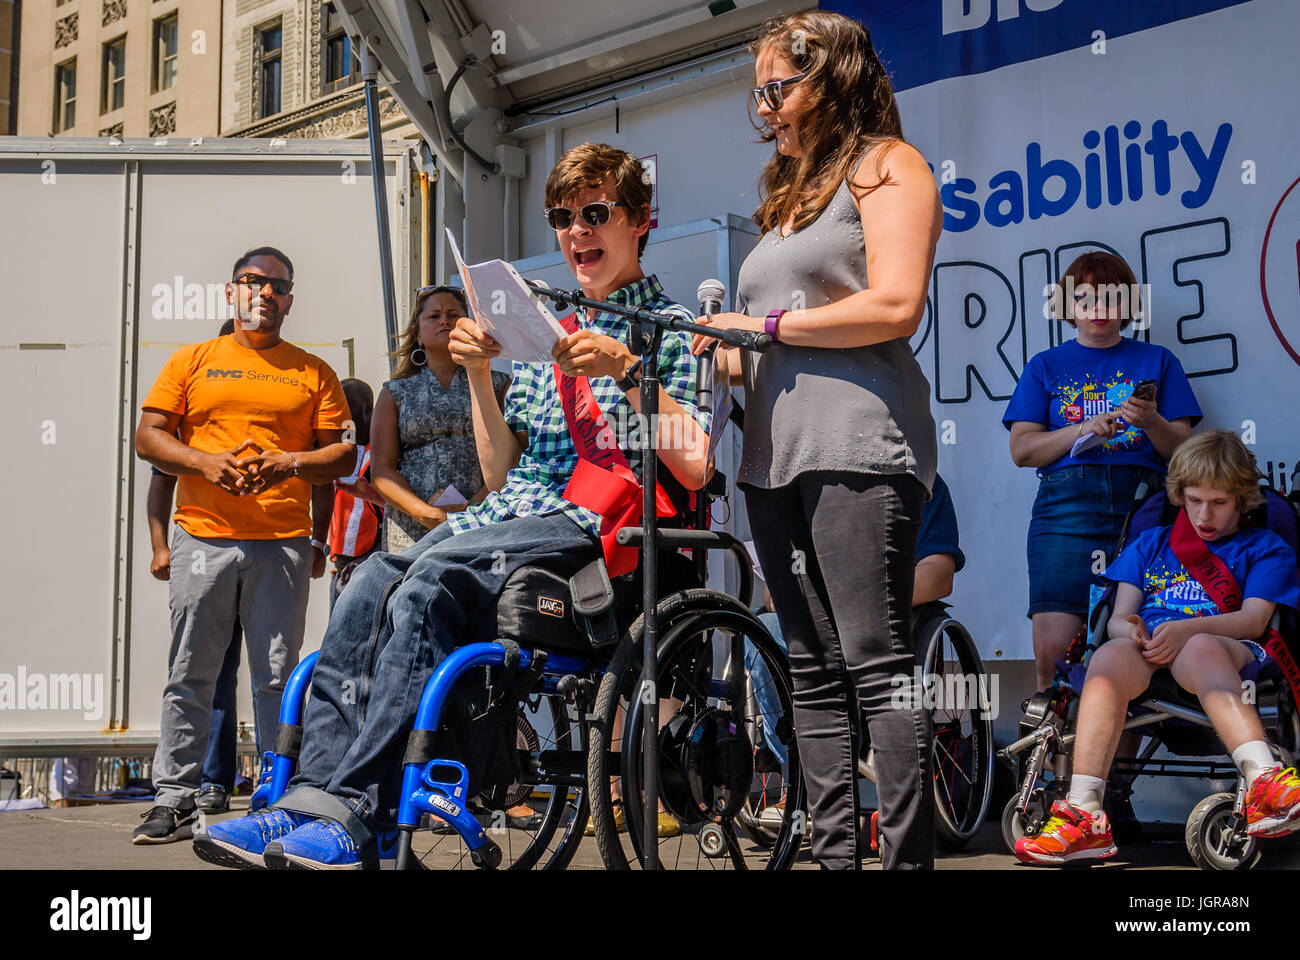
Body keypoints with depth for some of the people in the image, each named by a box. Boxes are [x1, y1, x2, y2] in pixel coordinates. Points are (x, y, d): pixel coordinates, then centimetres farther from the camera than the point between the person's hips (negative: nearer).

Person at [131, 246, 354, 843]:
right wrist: (205, 461, -9)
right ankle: (174, 798, 8)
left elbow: (342, 456, 9)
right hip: (202, 536, 0)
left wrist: (289, 464, -10)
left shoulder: (312, 372, 13)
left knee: (278, 676, 0)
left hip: (284, 542, 0)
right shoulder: (192, 361, 14)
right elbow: (148, 437, 8)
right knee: (189, 676, 1)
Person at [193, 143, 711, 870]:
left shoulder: (669, 327, 8)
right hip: (506, 511, 6)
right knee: (370, 585, -22)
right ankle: (314, 797, -26)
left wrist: (628, 372, -14)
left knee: (429, 584, -31)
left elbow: (695, 467, -7)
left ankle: (356, 817, -31)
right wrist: (477, 372, 9)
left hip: (589, 525, -6)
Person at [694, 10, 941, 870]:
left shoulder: (885, 164, 4)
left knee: (876, 663, -11)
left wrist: (767, 324, -6)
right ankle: (834, 855, 10)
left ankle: (909, 854, -7)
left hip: (857, 445, -8)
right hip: (776, 451, 8)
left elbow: (896, 306, -11)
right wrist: (730, 350, 6)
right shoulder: (787, 190, 26)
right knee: (813, 671, 6)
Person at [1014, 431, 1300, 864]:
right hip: (1146, 651, 2)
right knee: (1110, 656, -36)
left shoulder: (1263, 547, 22)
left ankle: (1265, 787, -58)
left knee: (1201, 648, -41)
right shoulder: (1150, 544, 30)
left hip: (1229, 653, -2)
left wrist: (1185, 629, -15)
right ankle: (1085, 817, -47)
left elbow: (1254, 619, 3)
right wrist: (1132, 631, -7)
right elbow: (1118, 618, 20)